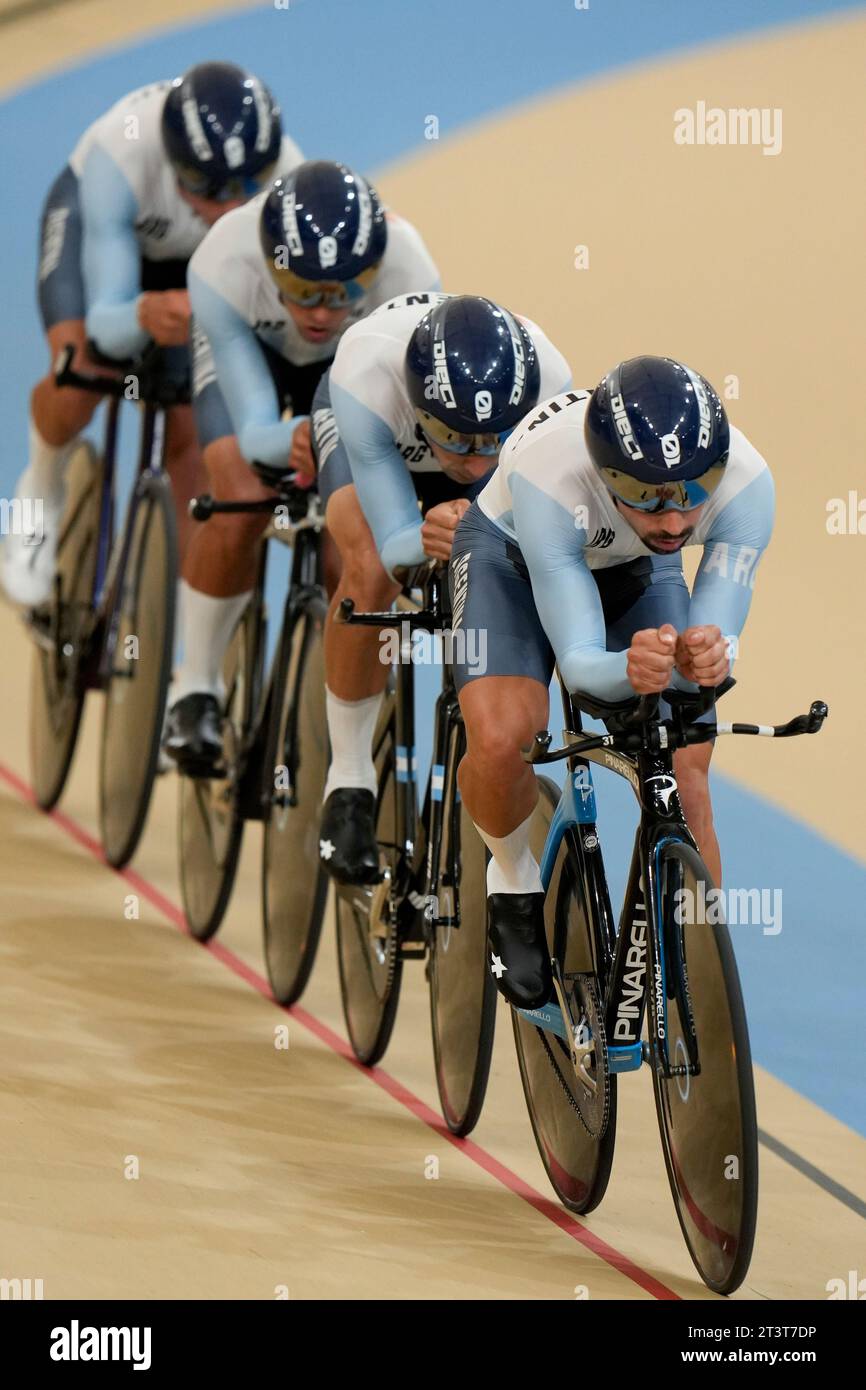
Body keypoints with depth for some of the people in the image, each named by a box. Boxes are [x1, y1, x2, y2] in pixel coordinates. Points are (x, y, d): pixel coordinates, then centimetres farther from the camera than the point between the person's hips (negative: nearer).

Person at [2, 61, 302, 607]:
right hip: (94, 219, -2)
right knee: (78, 378, -27)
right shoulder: (122, 156, -44)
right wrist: (145, 314, -69)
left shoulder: (286, 178, -39)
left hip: (197, 257, 2)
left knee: (191, 433, -7)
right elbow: (104, 324, -44)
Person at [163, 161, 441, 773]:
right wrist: (295, 440, -63)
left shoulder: (408, 275, -39)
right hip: (250, 352, -1)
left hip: (358, 361, 1)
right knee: (243, 507, -27)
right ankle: (196, 687, -3)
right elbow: (253, 430, -40)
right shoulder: (224, 268, -41)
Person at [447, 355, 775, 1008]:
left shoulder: (745, 481, -36)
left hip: (638, 571, 2)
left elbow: (719, 635, -34)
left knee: (685, 786, -14)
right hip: (513, 552, -2)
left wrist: (705, 657, -58)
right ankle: (515, 883, 4)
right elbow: (578, 660, -41)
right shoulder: (549, 474, -43)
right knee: (500, 740, -28)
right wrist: (630, 669, -63)